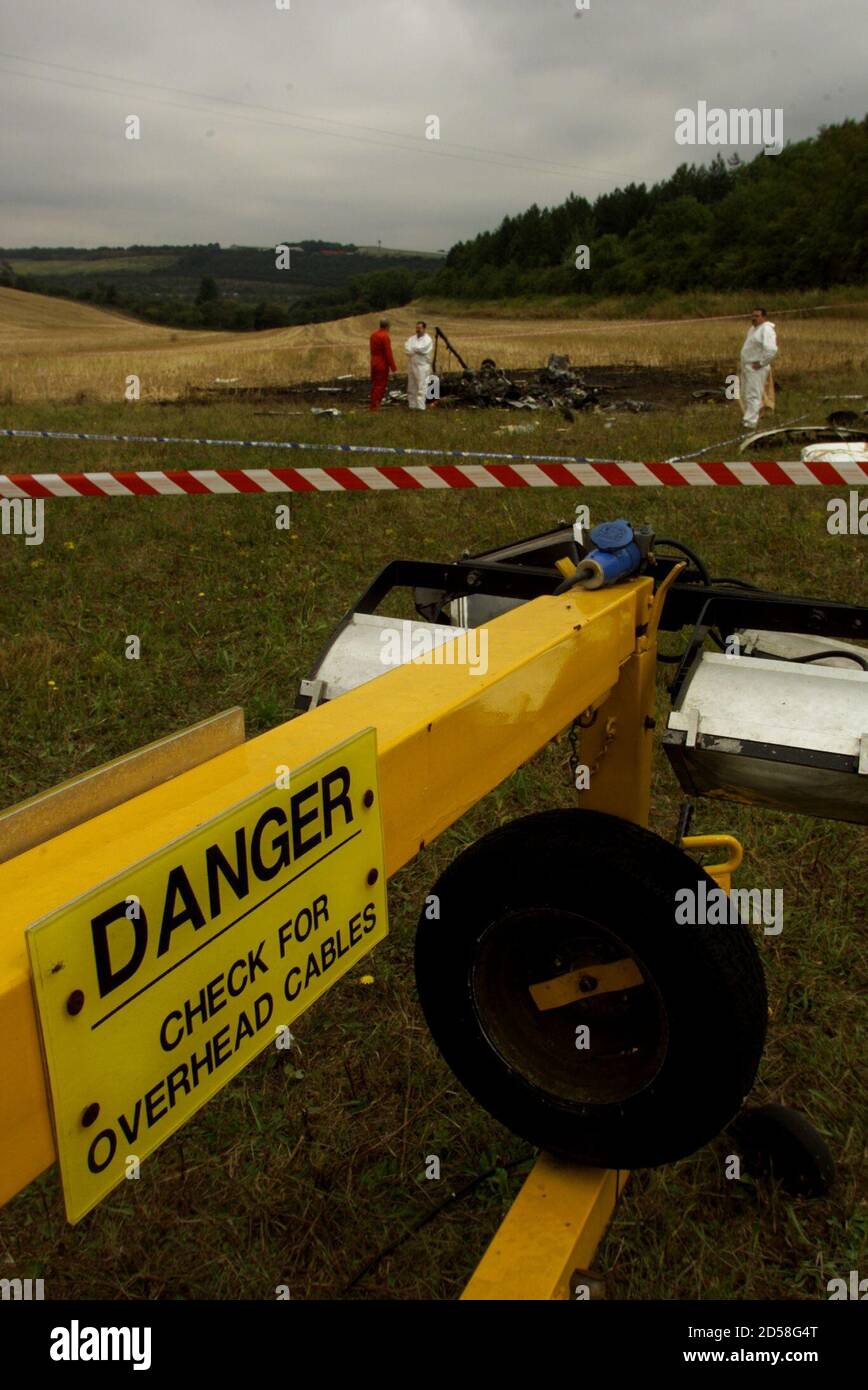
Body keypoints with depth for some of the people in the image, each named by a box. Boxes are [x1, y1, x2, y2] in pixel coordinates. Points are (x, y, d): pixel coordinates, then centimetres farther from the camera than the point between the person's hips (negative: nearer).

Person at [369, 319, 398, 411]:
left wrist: (374, 360, 19)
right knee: (381, 385, -1)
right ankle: (375, 406, -1)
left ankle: (373, 404, 18)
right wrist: (393, 366, -12)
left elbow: (372, 350, 12)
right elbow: (388, 353, -18)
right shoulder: (385, 337, -18)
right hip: (382, 365, -8)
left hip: (374, 363, 8)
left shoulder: (373, 335, 6)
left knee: (374, 384, 14)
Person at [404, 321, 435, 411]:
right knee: (411, 387, 9)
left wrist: (412, 349, -2)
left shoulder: (428, 340, -5)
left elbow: (421, 349, -18)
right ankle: (412, 405, 17)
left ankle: (420, 406, -8)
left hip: (422, 367, -6)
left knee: (421, 387, -9)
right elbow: (407, 347, -1)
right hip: (412, 365, 6)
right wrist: (416, 350, -16)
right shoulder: (412, 338, 13)